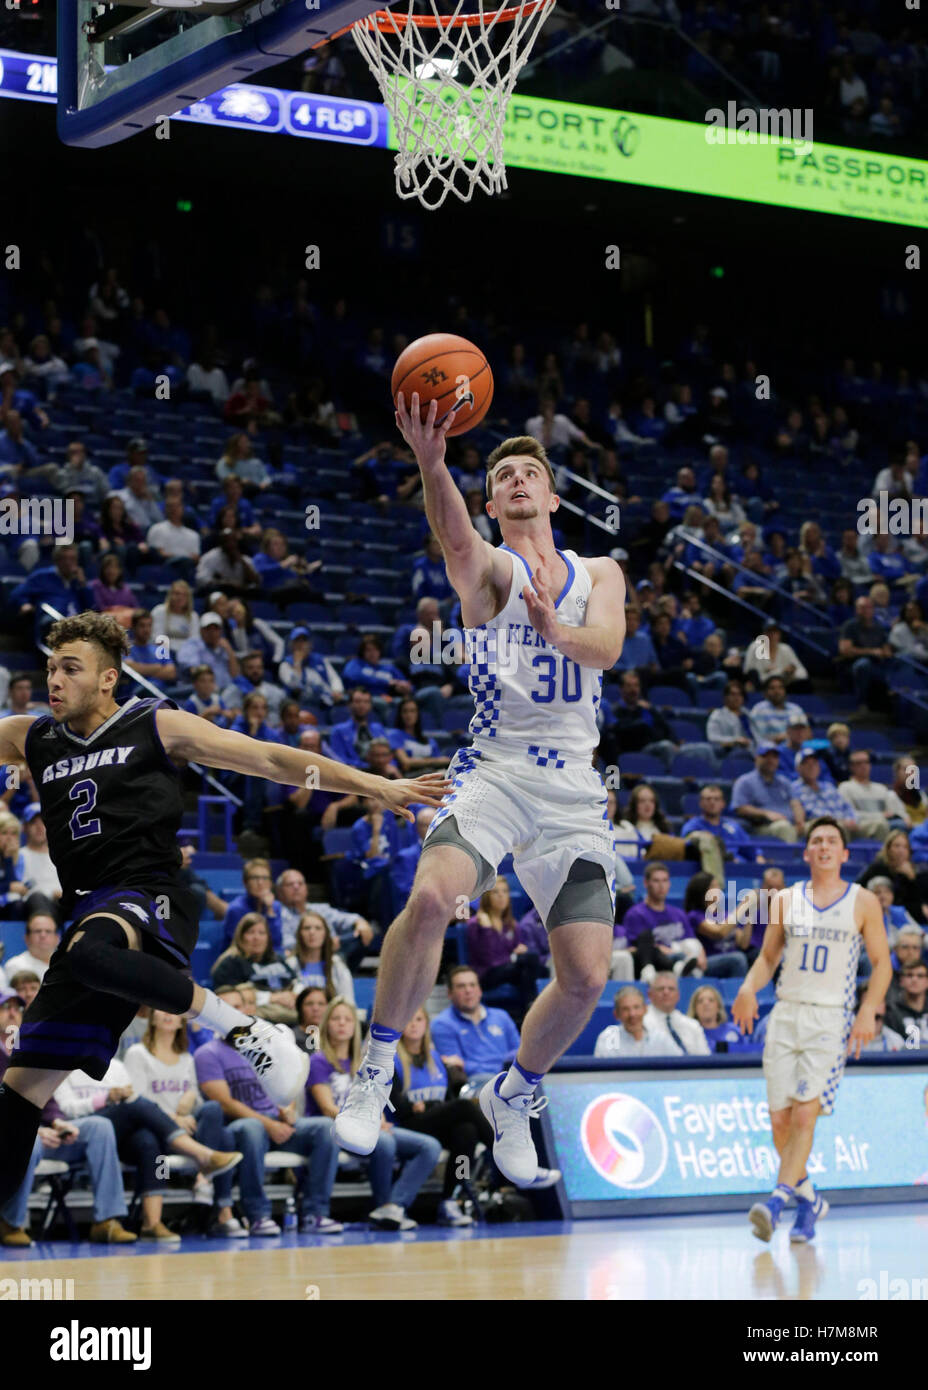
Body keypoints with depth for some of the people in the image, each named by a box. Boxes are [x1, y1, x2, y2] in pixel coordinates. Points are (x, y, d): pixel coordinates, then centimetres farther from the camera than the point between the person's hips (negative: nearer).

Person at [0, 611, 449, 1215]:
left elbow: (269, 759, 4)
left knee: (90, 953, -39)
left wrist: (375, 785, -1)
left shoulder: (158, 727, 5)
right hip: (91, 917, 5)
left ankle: (246, 1031, -28)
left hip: (154, 898, -5)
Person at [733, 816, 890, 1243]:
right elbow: (767, 956, 15)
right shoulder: (786, 900, 10)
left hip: (831, 1019, -3)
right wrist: (749, 988, -5)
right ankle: (809, 1199, 21)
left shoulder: (863, 901, 3)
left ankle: (777, 1199, -21)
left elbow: (881, 963, 4)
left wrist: (868, 1011, -9)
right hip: (785, 1014, 3)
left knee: (805, 1115, -17)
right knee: (779, 1119, 2)